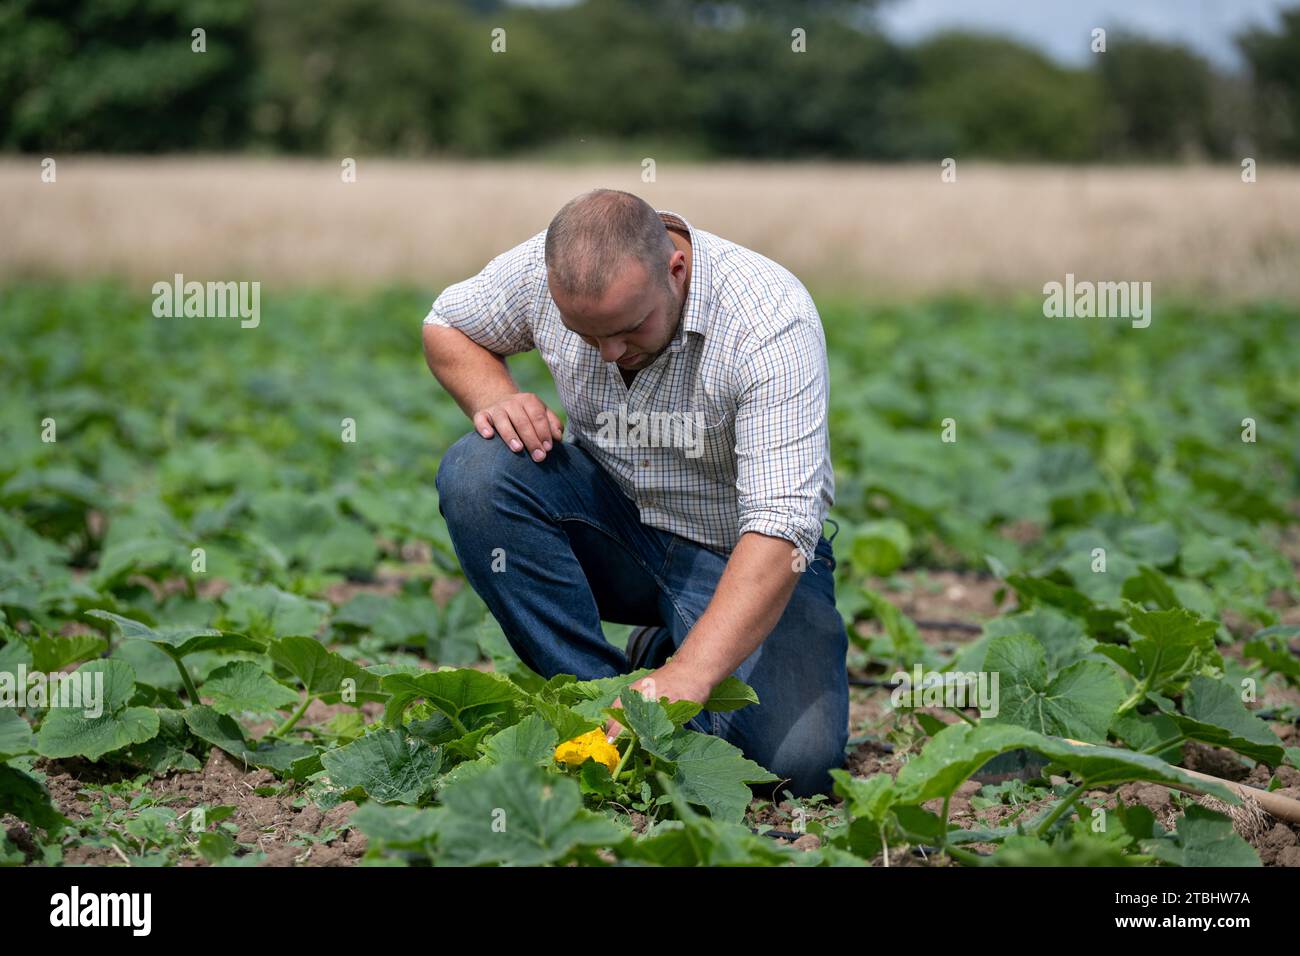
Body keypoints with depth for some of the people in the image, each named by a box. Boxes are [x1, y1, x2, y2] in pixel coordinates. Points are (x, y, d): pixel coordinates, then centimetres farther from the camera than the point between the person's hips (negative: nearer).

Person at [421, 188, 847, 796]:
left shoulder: (773, 321, -30)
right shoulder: (542, 269, -17)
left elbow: (780, 527, -37)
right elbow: (445, 327, 6)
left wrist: (687, 677, -47)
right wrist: (493, 396, -18)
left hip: (737, 554, -3)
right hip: (610, 521, 3)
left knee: (800, 760, -26)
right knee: (475, 471, -26)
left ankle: (671, 662, 6)